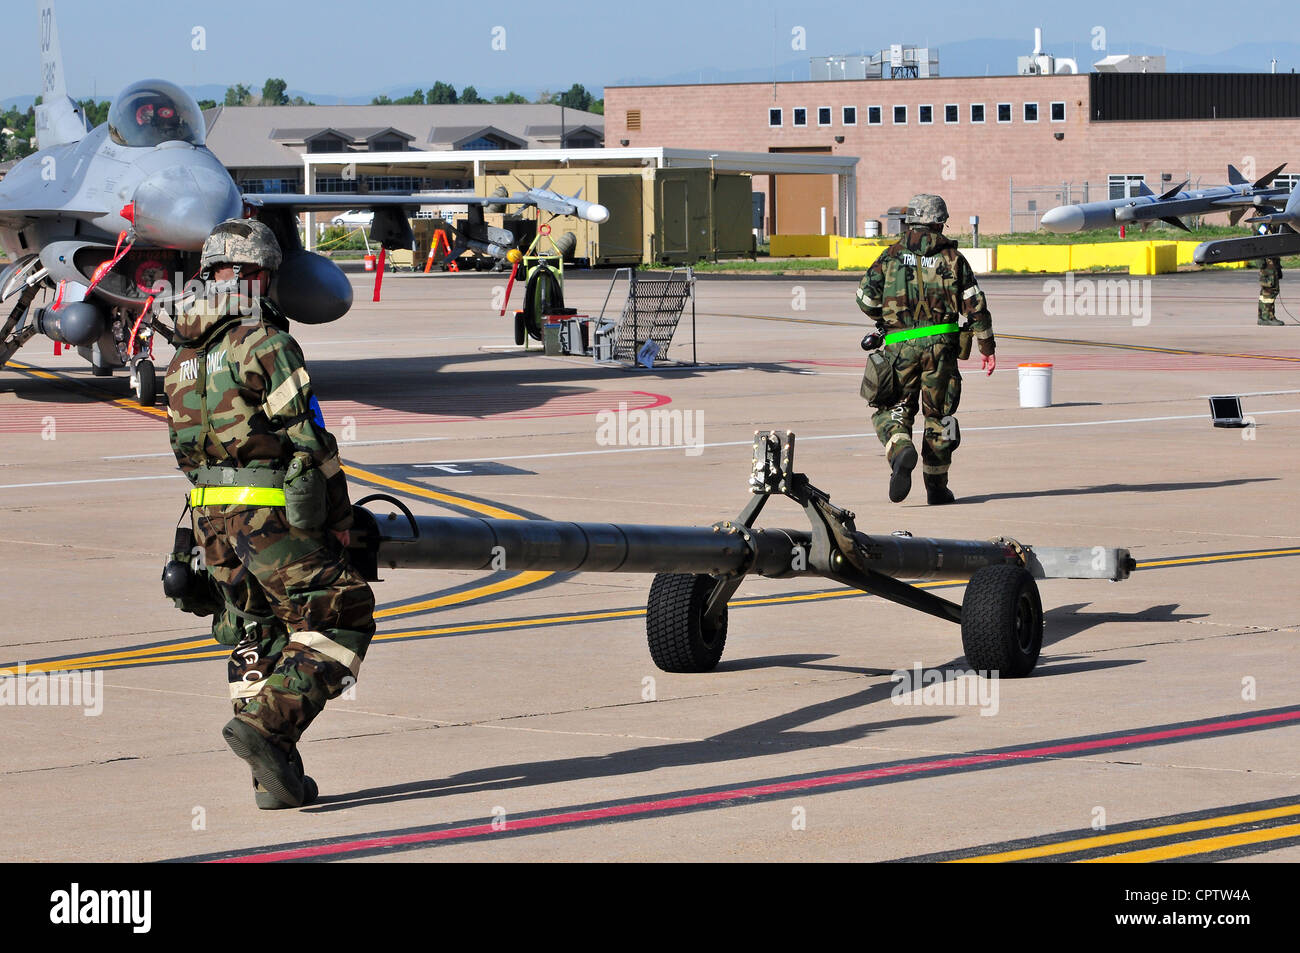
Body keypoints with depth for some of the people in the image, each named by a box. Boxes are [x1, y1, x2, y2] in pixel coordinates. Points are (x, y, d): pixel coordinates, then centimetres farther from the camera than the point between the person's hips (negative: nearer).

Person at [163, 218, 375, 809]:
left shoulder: (183, 356, 12)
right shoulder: (267, 344, -12)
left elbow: (188, 450, 16)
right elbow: (308, 440, -13)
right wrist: (340, 521, -5)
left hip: (211, 516, 8)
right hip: (273, 515, -7)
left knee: (256, 638, 15)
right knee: (341, 618, 1)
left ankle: (275, 778, 13)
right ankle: (266, 724, -15)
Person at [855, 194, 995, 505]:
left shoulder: (892, 255, 5)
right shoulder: (952, 256, 4)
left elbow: (866, 298, 2)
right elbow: (975, 304, 1)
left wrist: (886, 320, 23)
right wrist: (987, 347, 7)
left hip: (900, 346, 0)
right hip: (940, 344, 0)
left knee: (893, 409, 9)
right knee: (938, 413, 10)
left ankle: (900, 450, -23)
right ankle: (936, 487, 13)